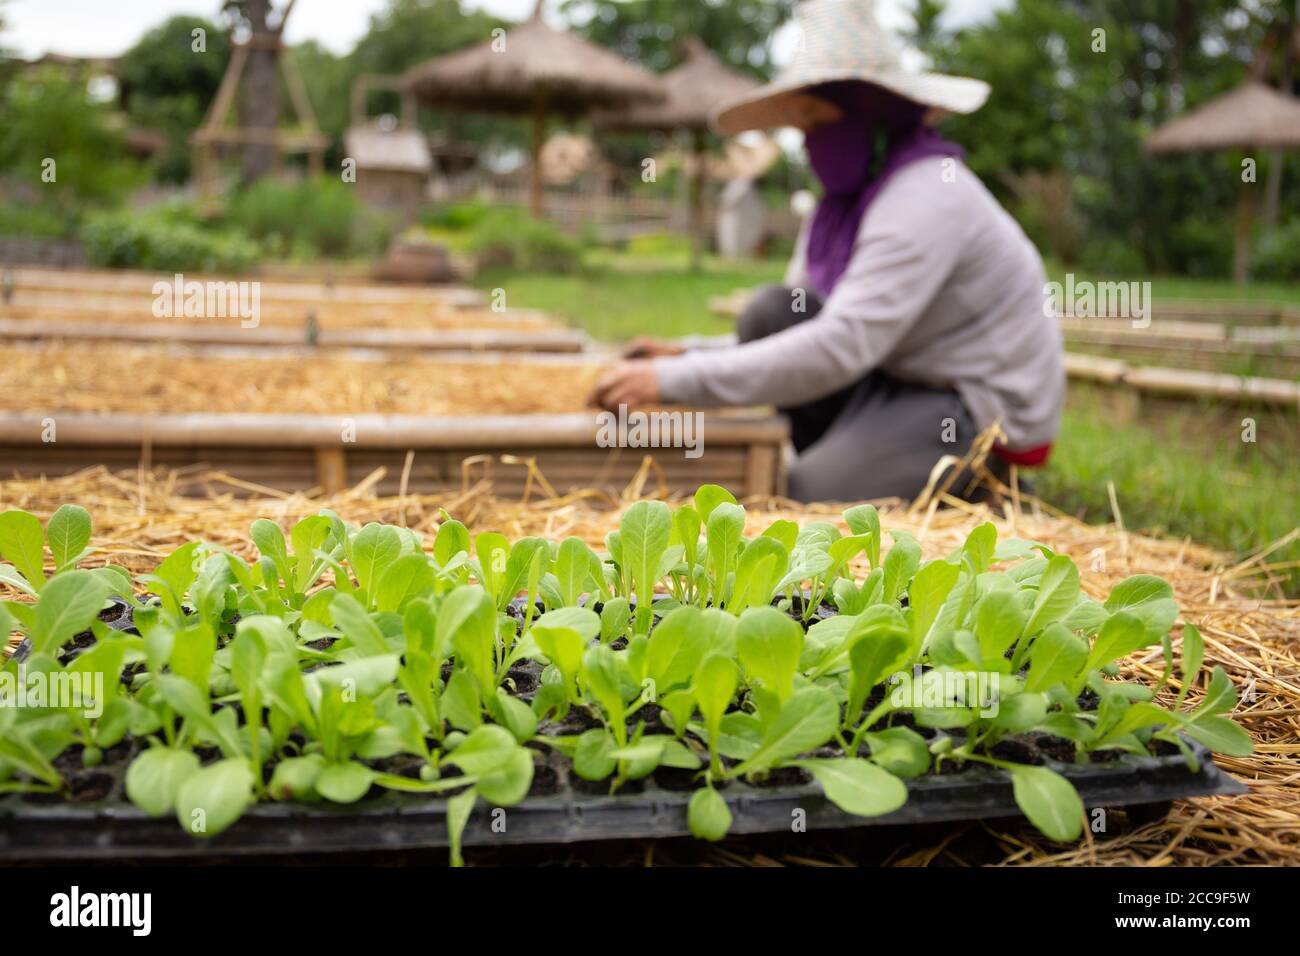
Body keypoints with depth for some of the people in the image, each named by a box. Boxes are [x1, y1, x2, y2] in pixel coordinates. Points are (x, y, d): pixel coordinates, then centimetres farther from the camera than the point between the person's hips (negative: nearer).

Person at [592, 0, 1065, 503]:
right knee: (772, 312, -10)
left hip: (982, 416, -8)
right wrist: (688, 357, -9)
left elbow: (840, 346, -32)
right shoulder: (842, 202, 5)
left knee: (805, 499, -23)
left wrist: (675, 382, -33)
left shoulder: (925, 196, -23)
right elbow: (799, 330, 8)